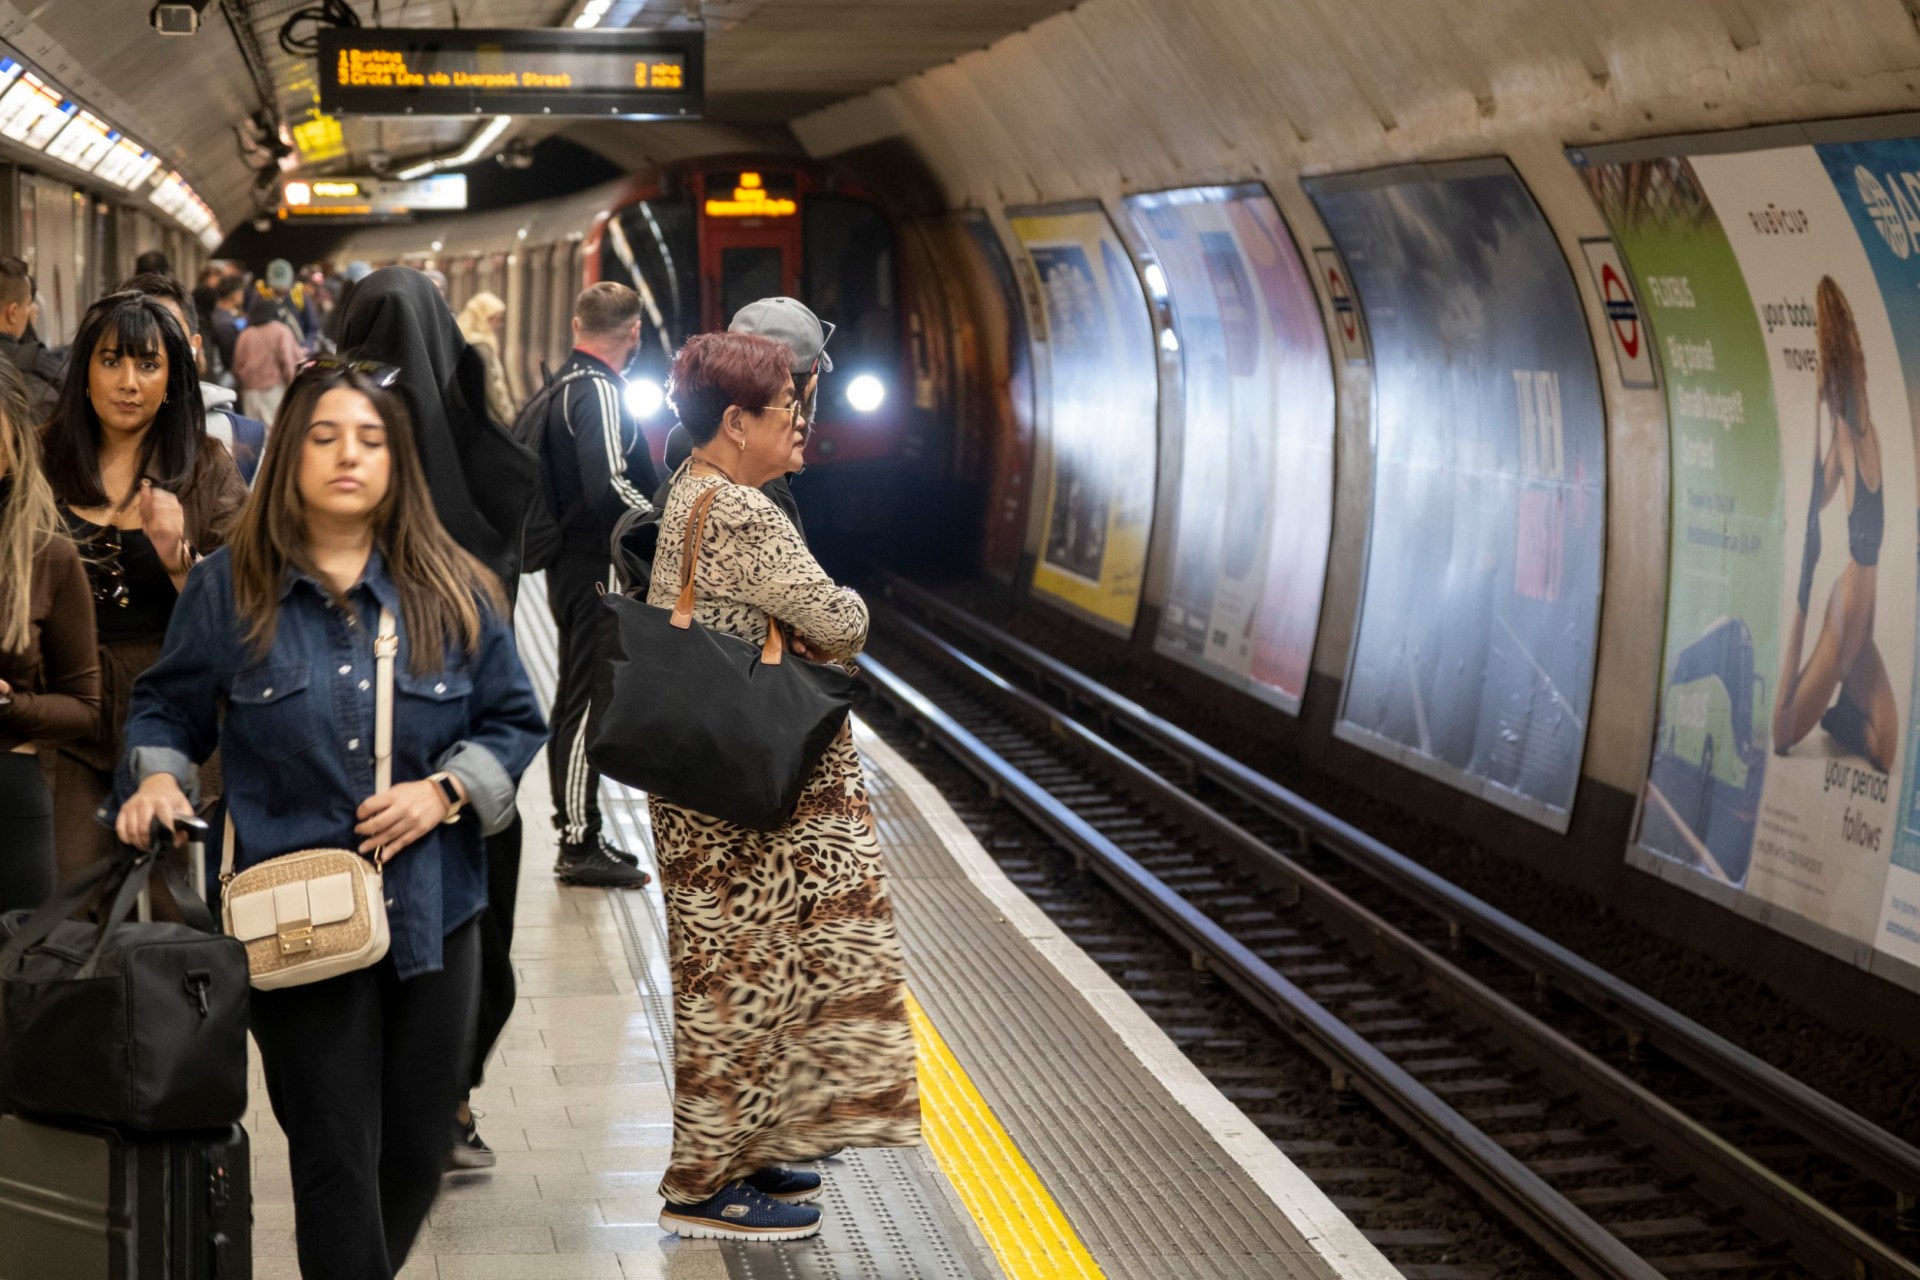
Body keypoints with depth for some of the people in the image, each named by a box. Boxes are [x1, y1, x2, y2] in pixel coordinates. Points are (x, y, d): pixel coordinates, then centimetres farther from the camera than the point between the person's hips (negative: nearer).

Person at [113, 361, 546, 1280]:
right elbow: (166, 710, 10)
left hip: (431, 917, 2)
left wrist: (445, 791, -9)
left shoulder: (454, 594, 2)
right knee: (336, 1158, -1)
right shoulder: (227, 591, 0)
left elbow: (515, 722, 7)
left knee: (415, 1154, 11)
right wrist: (158, 776, -10)